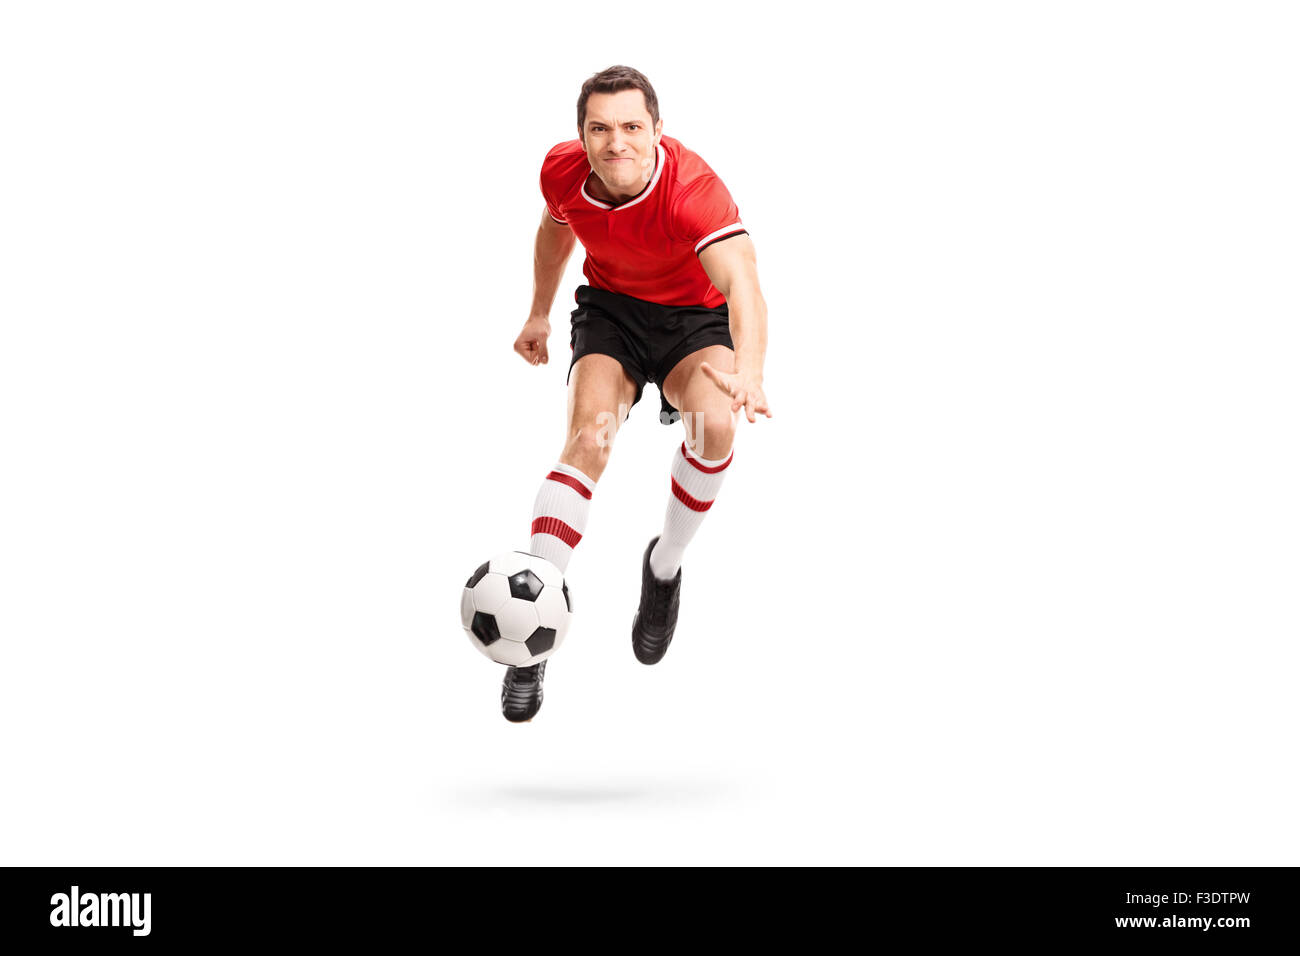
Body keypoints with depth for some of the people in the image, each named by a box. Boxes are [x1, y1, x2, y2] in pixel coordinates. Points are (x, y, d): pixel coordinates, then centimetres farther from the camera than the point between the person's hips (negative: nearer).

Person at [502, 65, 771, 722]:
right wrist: (539, 313, 19)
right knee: (589, 440, -25)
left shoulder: (694, 189, -32)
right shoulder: (563, 171, -17)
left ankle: (664, 567, 0)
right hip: (609, 310, 2)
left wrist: (748, 372, -65)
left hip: (695, 317, -2)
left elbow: (741, 285, -47)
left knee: (715, 427, -32)